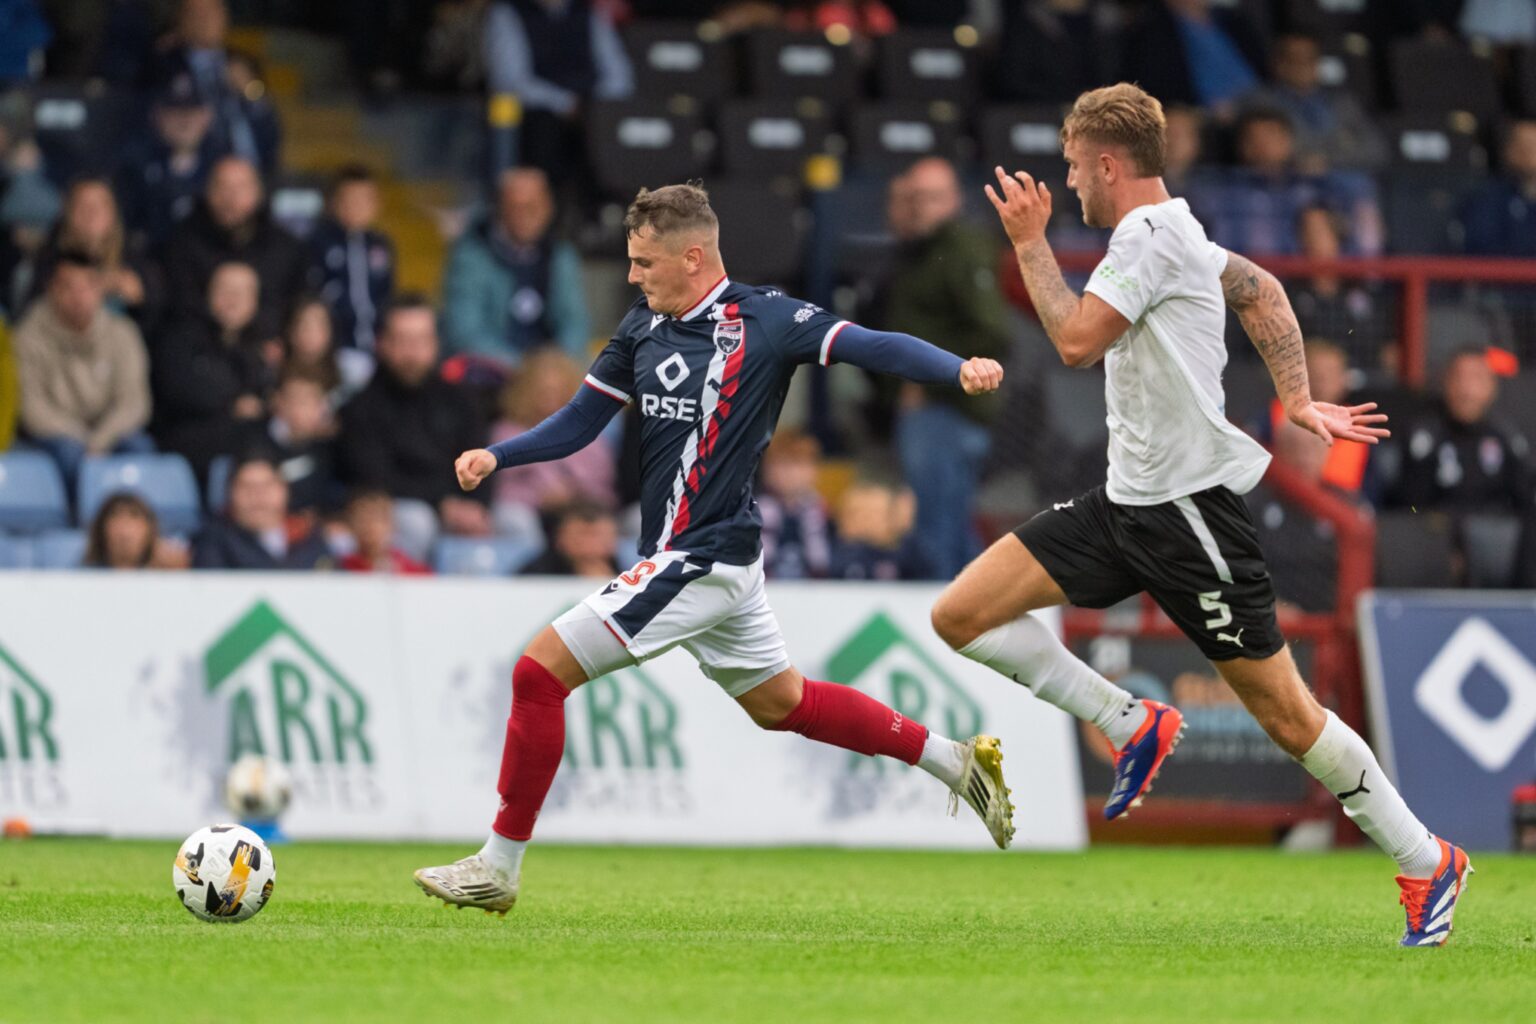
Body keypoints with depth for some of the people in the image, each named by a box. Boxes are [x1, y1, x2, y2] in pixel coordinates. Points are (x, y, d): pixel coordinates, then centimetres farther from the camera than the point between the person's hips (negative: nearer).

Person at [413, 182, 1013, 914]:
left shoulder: (764, 320, -12)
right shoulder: (643, 328, 9)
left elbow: (872, 347, -18)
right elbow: (582, 420, 15)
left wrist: (958, 370, -35)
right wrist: (495, 457, 0)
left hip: (704, 560, -9)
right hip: (679, 558, 9)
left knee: (540, 671, -10)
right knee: (780, 702, 22)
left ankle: (498, 867, -2)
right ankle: (956, 761, 32)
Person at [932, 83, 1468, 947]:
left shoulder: (1149, 235, -15)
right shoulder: (1169, 231, 14)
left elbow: (1077, 340, -23)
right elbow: (1261, 289, 28)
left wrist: (1031, 242, -11)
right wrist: (1299, 400, 23)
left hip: (1189, 504, -9)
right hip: (1129, 502, 9)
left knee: (1285, 712, -3)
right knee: (962, 616, -2)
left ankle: (1425, 863, 10)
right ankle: (1135, 727, 8)